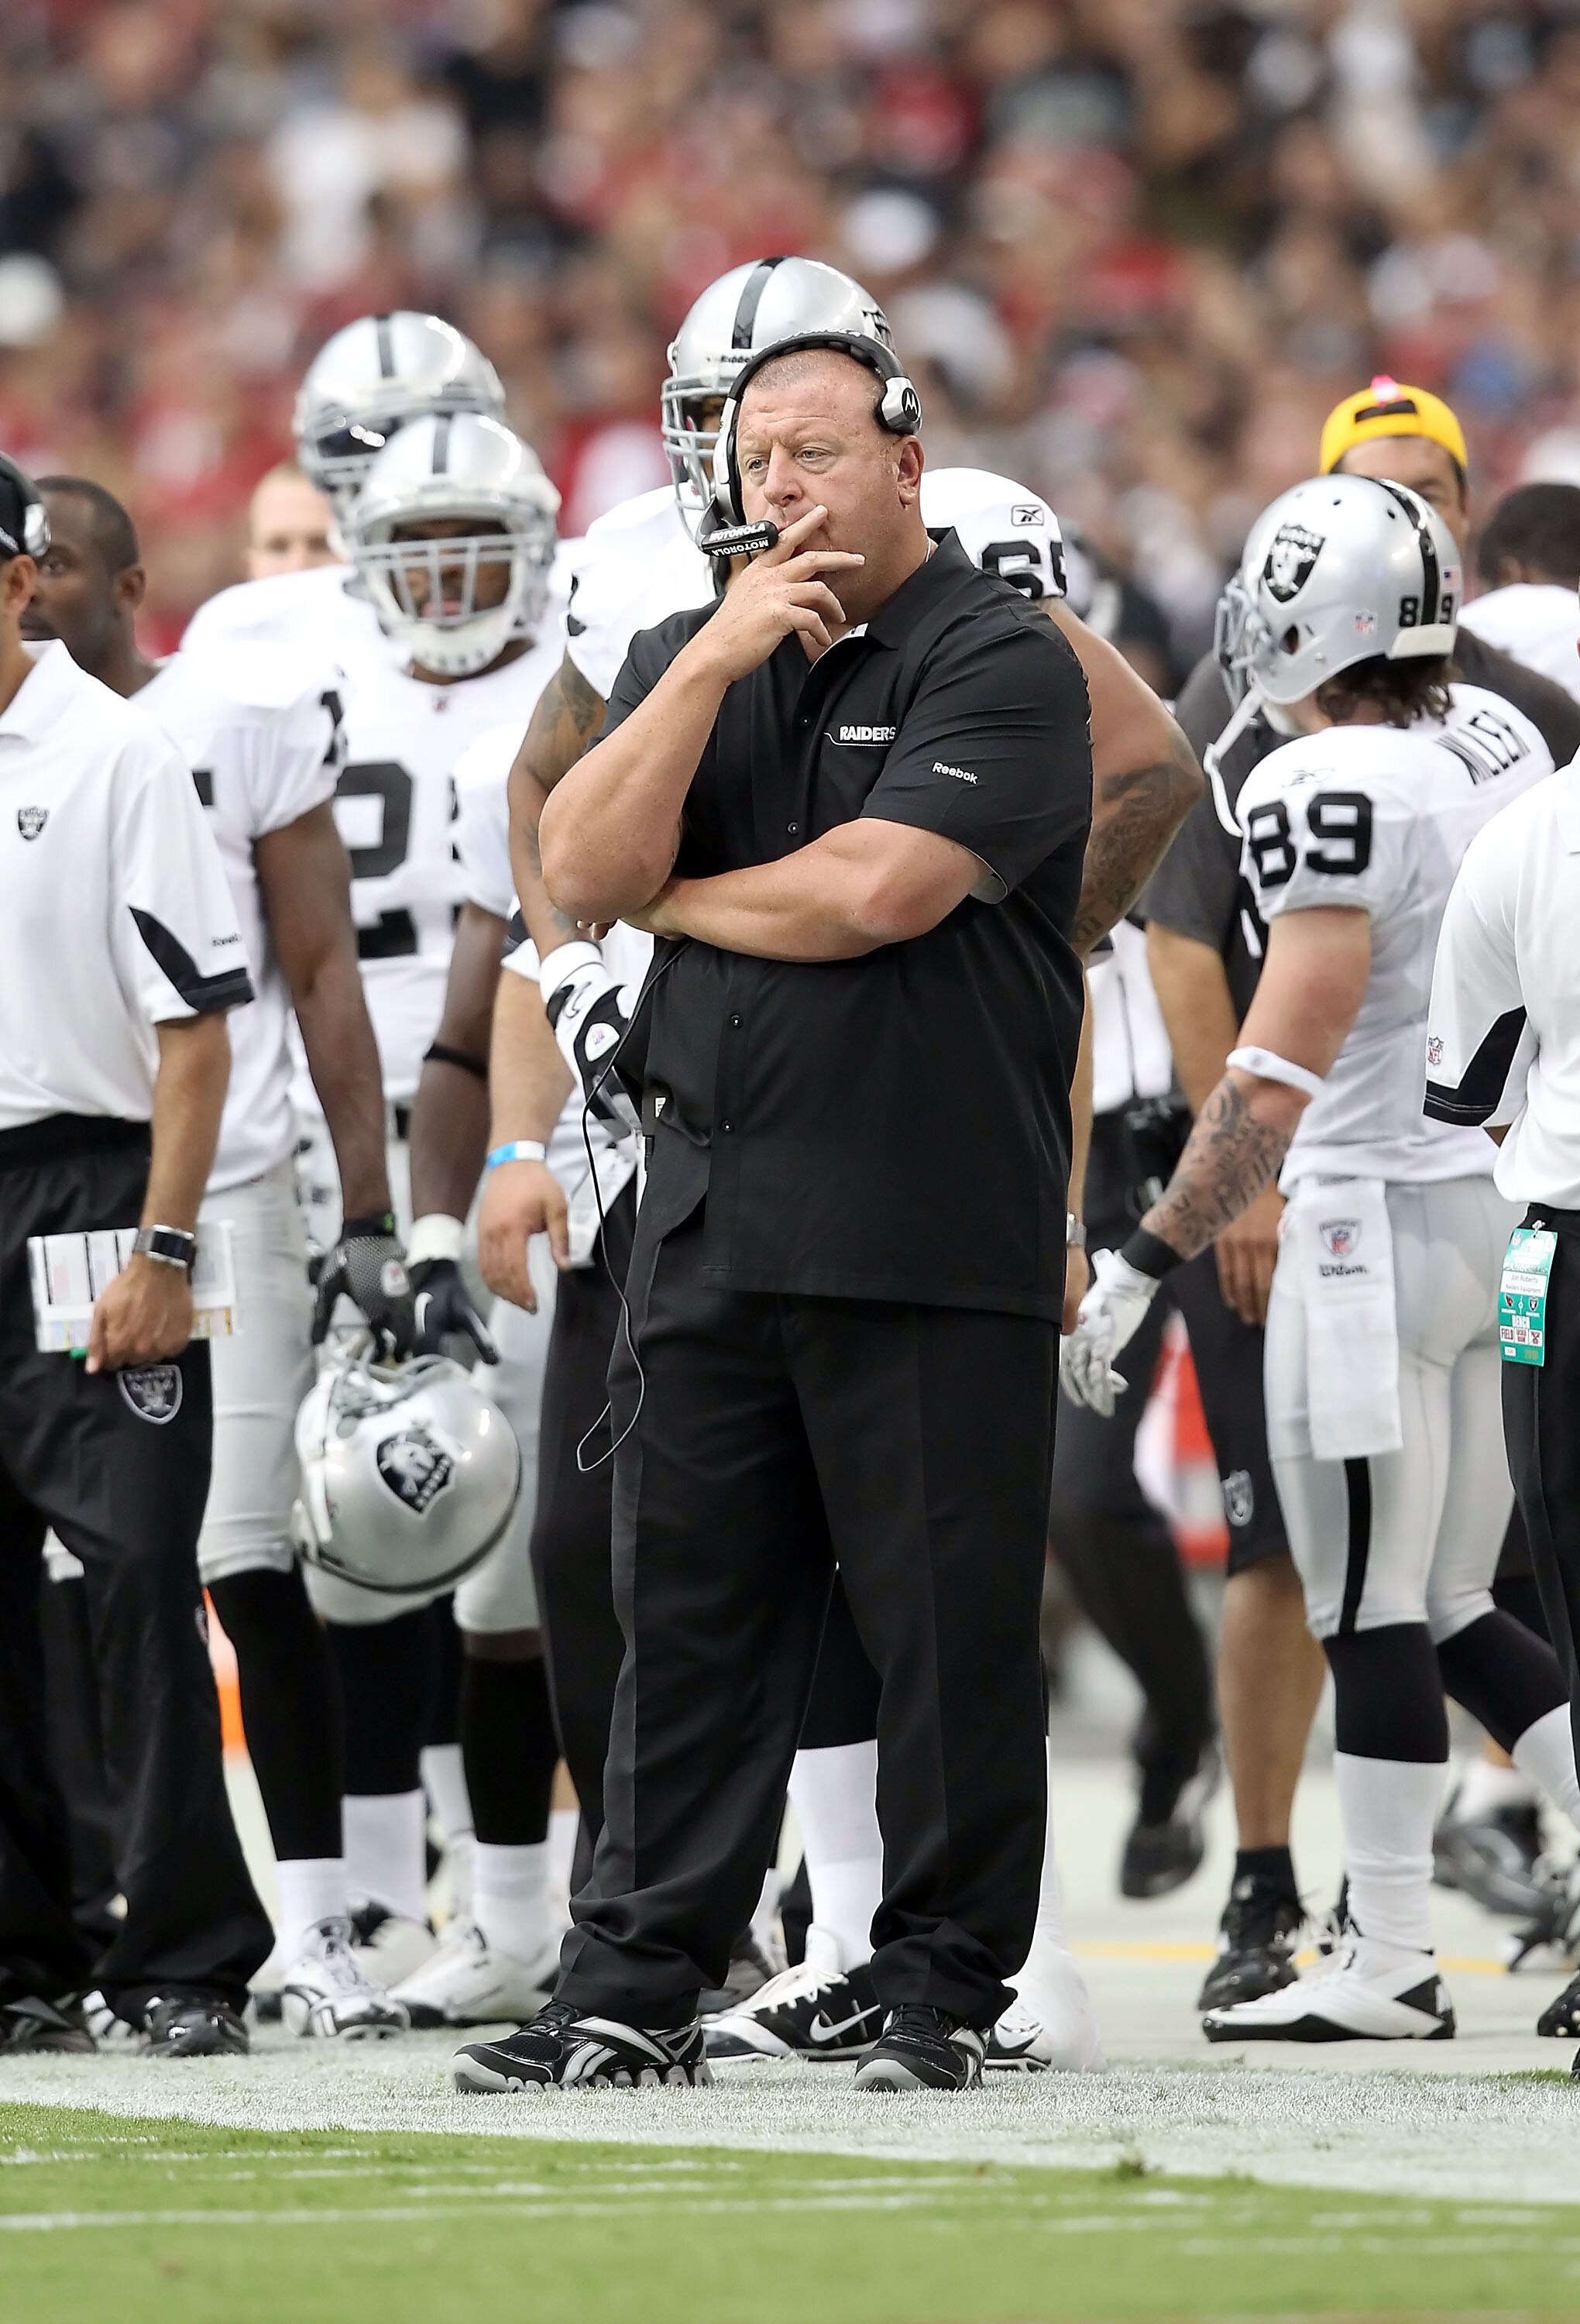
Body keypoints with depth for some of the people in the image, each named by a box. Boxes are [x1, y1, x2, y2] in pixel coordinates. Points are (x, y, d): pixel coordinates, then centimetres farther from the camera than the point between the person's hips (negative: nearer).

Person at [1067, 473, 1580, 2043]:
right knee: (1450, 1609, 14)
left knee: (1372, 1608, 0)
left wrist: (1144, 1263, -17)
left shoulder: (1334, 792, -17)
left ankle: (1390, 1961, 4)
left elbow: (1275, 1082, -20)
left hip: (1378, 1210, -8)